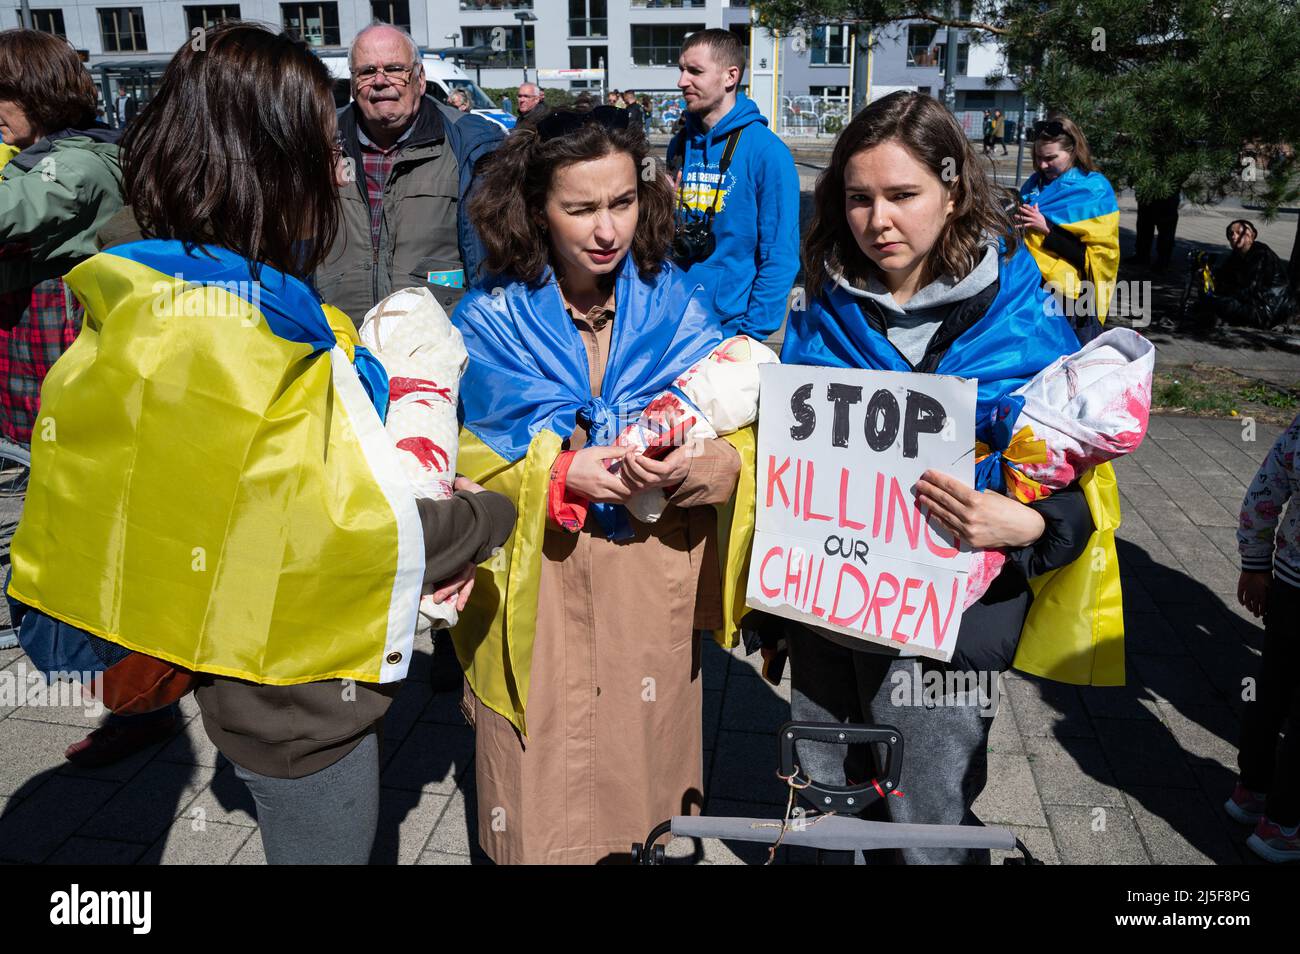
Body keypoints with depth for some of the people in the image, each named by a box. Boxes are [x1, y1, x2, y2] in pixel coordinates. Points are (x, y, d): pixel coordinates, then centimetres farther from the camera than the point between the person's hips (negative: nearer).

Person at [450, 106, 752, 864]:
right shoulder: (492, 319, -6)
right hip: (539, 593, -1)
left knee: (645, 767, 20)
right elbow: (466, 464, -8)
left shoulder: (674, 302, -3)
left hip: (656, 580, 2)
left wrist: (730, 462, -26)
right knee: (544, 806, 12)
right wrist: (561, 474, -23)